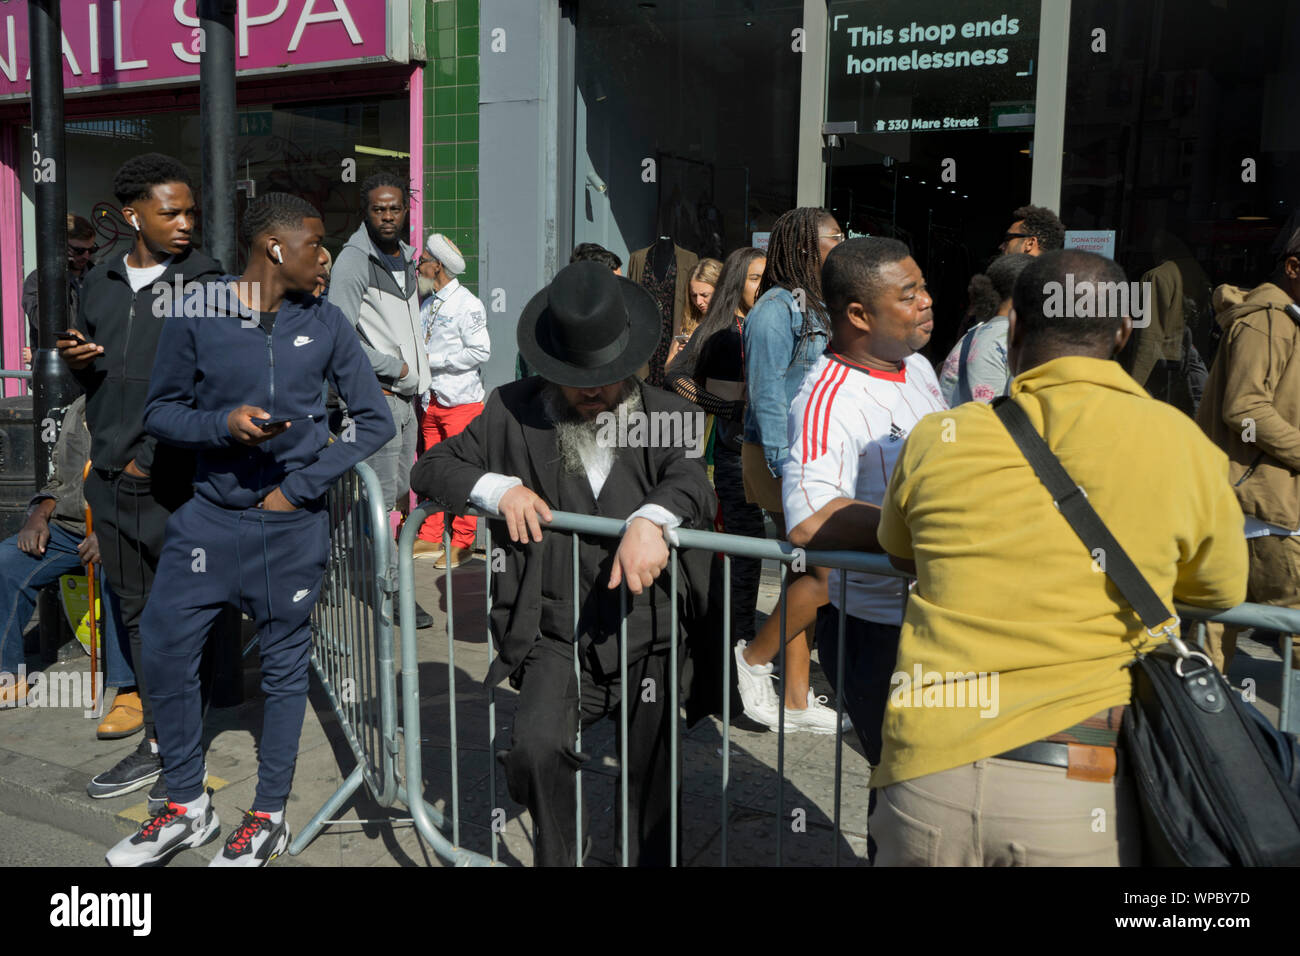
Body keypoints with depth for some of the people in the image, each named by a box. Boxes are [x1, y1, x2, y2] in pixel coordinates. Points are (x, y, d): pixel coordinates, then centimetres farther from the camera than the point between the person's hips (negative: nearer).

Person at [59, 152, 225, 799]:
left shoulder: (205, 286, -4)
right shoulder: (100, 285, 14)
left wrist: (152, 457, -12)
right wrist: (74, 362, 0)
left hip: (174, 482, -6)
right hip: (111, 480, 6)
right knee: (136, 612, 12)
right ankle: (159, 740, 24)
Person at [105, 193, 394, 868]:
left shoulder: (324, 323, 0)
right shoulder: (197, 313, -3)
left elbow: (375, 420, 3)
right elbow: (160, 411, 3)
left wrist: (300, 487, -5)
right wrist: (224, 424, -17)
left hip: (294, 523, 0)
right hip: (212, 514, 1)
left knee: (285, 663, 7)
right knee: (165, 648, 1)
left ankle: (269, 817, 24)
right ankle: (187, 806, 23)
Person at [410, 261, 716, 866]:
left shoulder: (667, 414, 4)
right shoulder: (515, 412, 6)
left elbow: (692, 482, -14)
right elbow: (430, 469, 10)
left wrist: (650, 518, -36)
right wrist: (496, 488, -9)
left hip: (650, 637, 1)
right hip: (558, 635, 0)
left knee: (651, 797, 8)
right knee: (535, 747, -24)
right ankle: (556, 855, 4)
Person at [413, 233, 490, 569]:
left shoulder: (467, 304, -8)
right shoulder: (427, 305, 15)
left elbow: (481, 351, -15)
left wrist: (434, 360, -15)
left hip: (461, 401, -7)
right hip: (431, 401, 7)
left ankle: (462, 543, 5)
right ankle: (430, 538, 19)